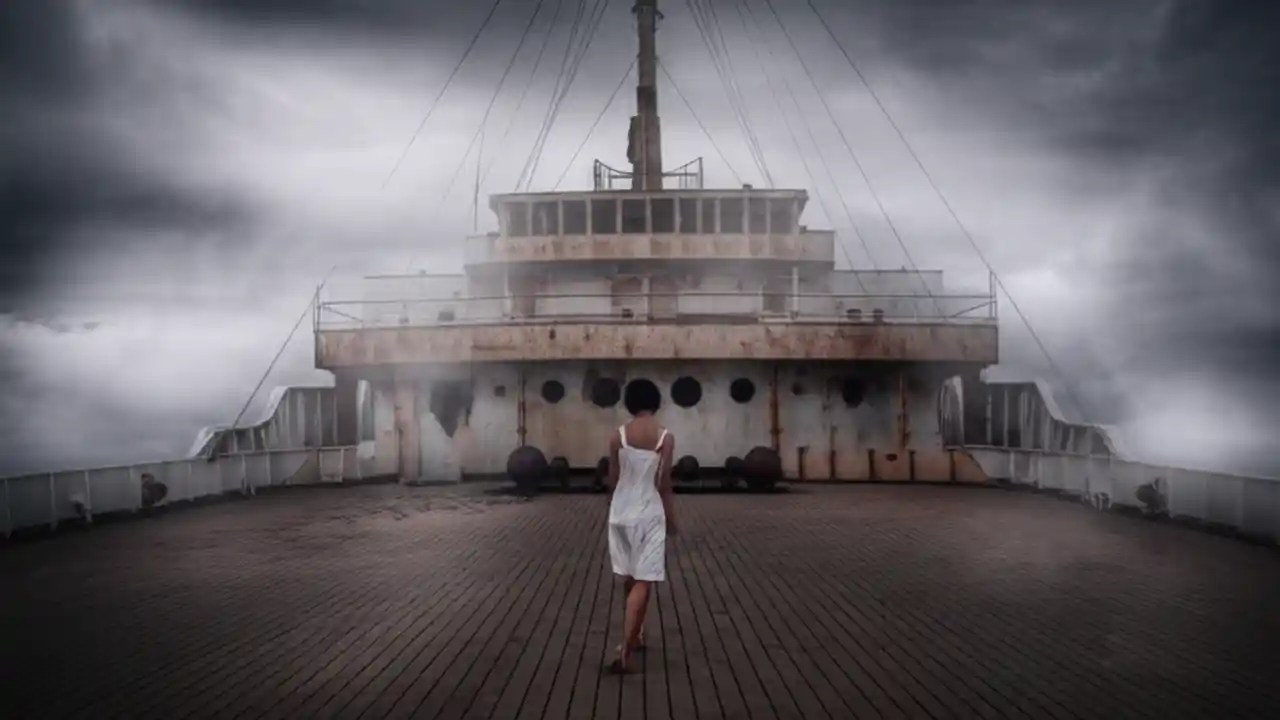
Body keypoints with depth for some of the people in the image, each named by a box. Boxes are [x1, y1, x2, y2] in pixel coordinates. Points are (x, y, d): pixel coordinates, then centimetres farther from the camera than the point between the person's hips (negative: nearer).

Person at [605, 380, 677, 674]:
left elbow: (612, 480, 3)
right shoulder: (665, 437, -8)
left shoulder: (618, 436, -3)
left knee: (629, 579, 18)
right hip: (650, 514, -3)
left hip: (621, 513, 3)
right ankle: (625, 651, -12)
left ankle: (635, 636, 33)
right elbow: (663, 483, -8)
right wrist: (670, 516, 5)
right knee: (642, 583, -4)